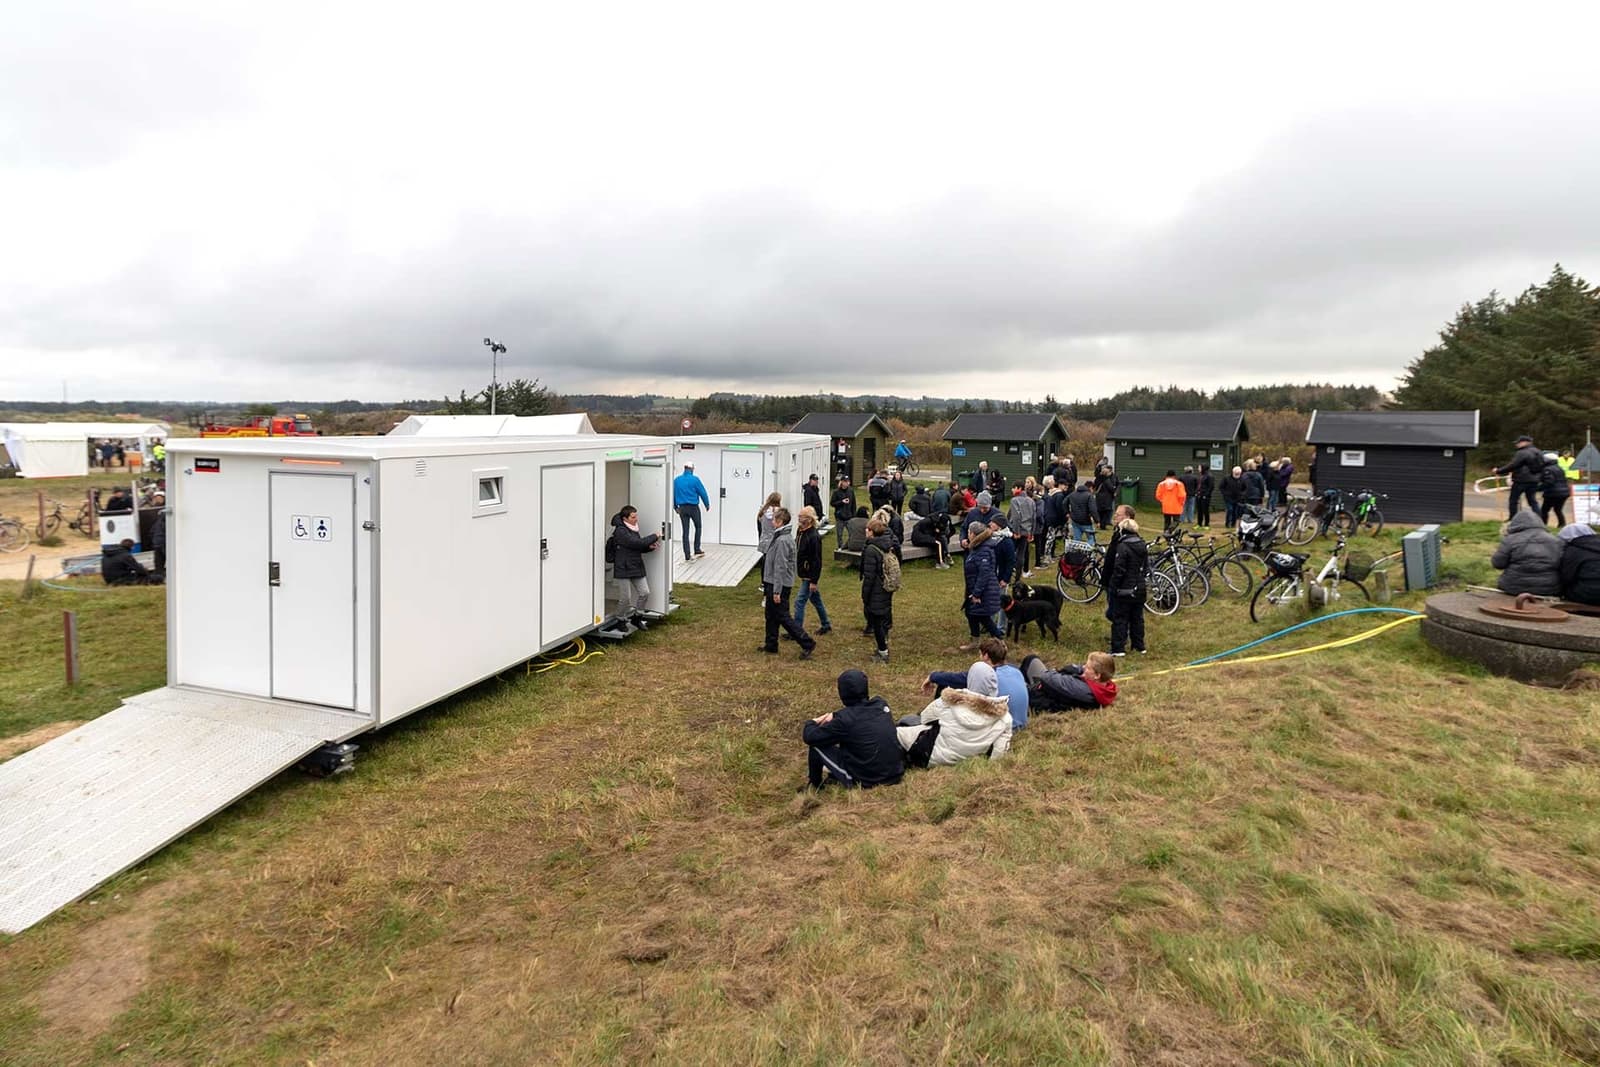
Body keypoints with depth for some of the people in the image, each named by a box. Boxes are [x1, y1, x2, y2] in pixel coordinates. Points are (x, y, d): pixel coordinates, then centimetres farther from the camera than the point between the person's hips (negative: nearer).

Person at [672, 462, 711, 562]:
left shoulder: (676, 480, 2)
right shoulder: (695, 479, -10)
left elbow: (673, 494, 8)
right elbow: (703, 493, -7)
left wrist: (675, 507, 19)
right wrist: (707, 505, 7)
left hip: (682, 508, 3)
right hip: (693, 508, -3)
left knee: (685, 531, 5)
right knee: (698, 528, 18)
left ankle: (687, 556, 2)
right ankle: (697, 551, 19)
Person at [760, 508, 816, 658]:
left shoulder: (782, 541, -22)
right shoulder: (778, 537, 10)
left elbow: (780, 567, -23)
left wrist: (777, 591, -23)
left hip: (779, 584, -10)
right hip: (772, 584, 10)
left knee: (783, 617, -3)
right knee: (771, 616, 17)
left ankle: (807, 643, 1)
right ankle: (771, 646, 27)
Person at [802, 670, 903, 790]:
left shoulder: (845, 719, -18)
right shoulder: (881, 703, -1)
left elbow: (809, 737, -9)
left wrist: (811, 723, 12)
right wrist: (833, 716, 14)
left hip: (866, 781, -6)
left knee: (816, 744, 4)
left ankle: (814, 786, 25)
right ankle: (835, 775, 31)